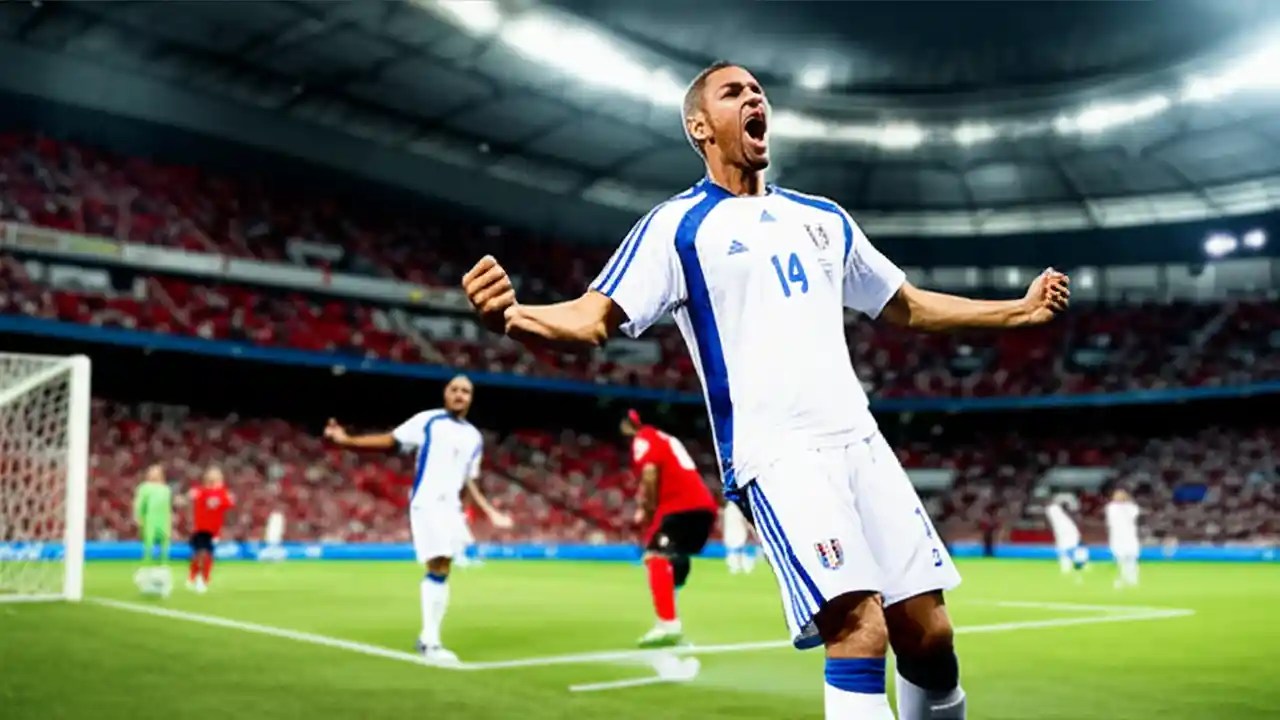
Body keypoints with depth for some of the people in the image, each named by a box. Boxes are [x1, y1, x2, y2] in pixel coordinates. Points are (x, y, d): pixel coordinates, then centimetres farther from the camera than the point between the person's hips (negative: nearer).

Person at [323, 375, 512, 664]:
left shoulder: (474, 437, 15)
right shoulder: (427, 421, 0)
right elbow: (390, 441, -3)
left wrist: (490, 512, 15)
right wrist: (347, 440, -14)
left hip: (451, 508, 6)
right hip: (426, 503, -6)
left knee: (440, 572, 7)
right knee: (438, 569, -14)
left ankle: (428, 637, 18)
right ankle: (430, 641, -9)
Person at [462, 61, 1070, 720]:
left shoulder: (823, 218, 19)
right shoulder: (677, 225, 2)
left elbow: (907, 306, 28)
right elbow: (595, 318, -8)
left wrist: (1022, 309, 27)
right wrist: (510, 316, -29)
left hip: (860, 440, 6)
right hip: (777, 453, -6)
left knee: (929, 633, 3)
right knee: (861, 630, -21)